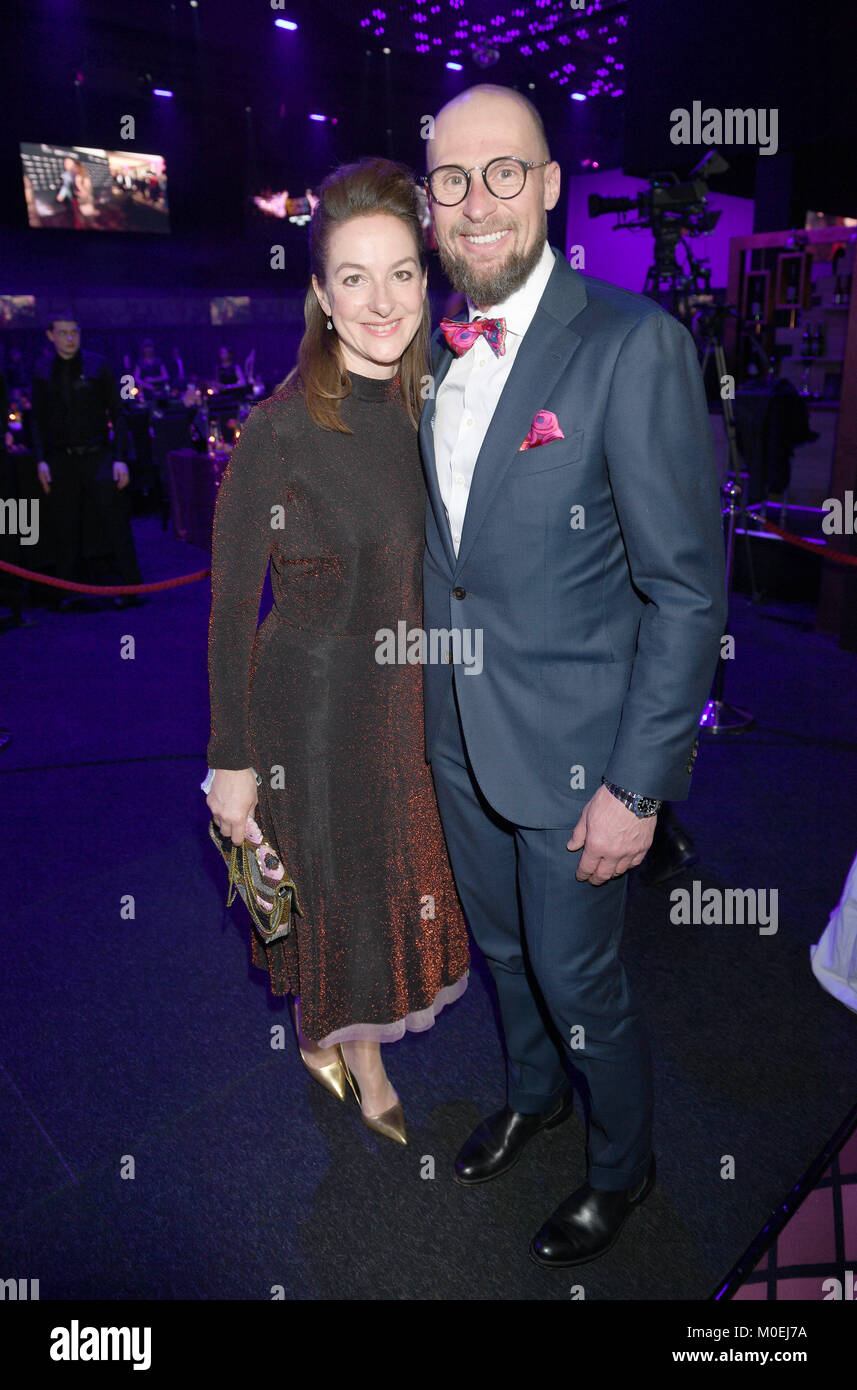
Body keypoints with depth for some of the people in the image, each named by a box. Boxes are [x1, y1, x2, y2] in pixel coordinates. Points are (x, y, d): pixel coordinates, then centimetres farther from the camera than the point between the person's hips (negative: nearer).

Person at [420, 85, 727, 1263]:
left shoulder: (634, 344, -17)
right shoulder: (430, 351, 3)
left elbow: (688, 587, -17)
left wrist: (636, 783, -17)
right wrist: (430, 705, 10)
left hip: (577, 747, -6)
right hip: (461, 735, 6)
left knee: (578, 979, 11)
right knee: (502, 947, 24)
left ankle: (625, 1165, 41)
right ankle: (533, 1094, 54)